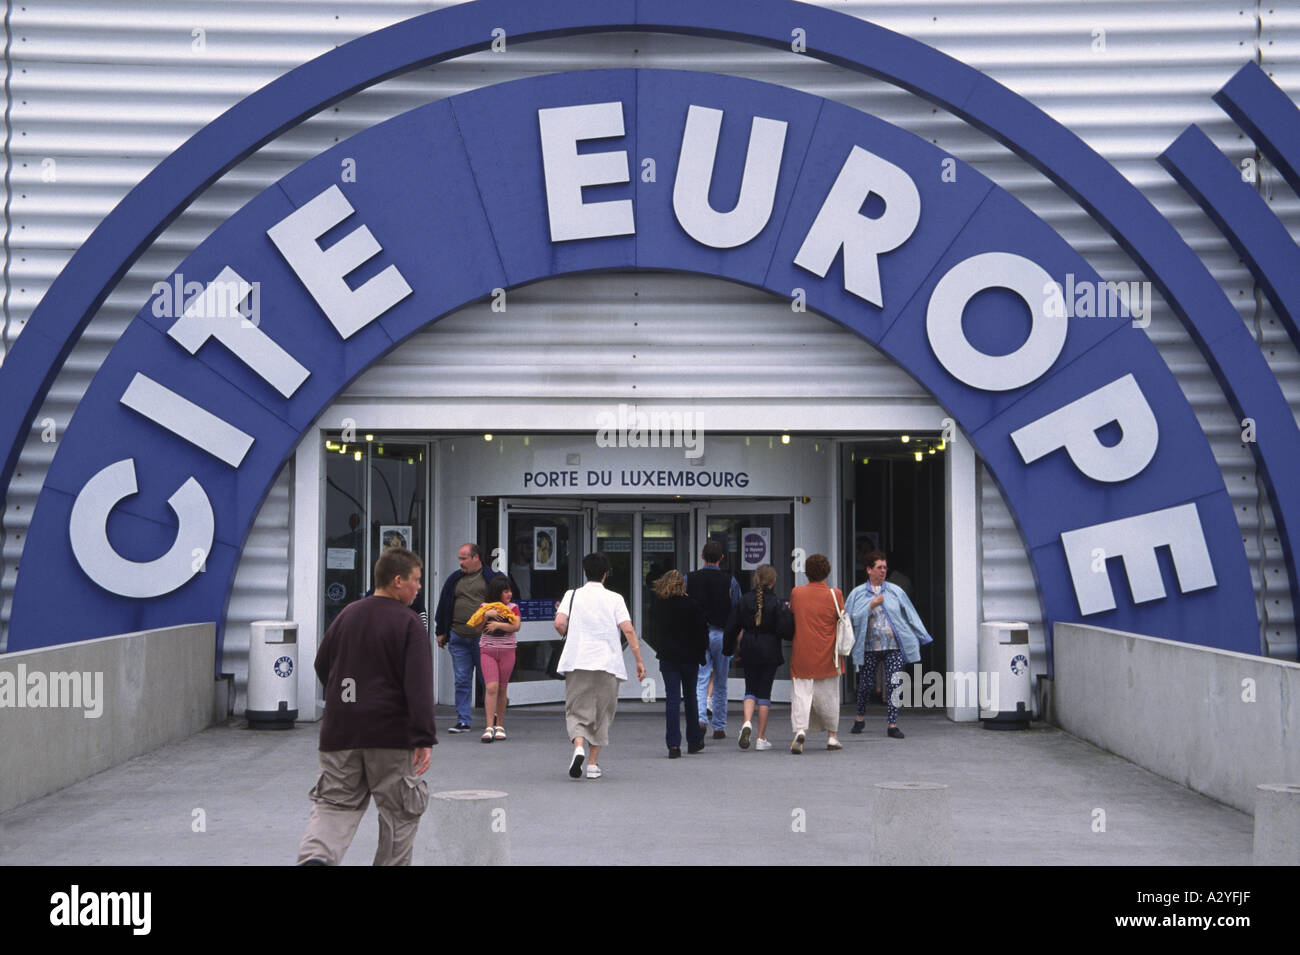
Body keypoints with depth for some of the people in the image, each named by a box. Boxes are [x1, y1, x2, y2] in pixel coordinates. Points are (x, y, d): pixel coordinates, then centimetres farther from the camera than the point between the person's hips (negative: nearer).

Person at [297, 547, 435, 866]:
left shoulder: (347, 615, 9)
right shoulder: (409, 623, -9)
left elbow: (322, 666, 19)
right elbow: (418, 686, -16)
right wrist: (425, 738, -16)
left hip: (340, 731, 4)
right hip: (392, 732, -4)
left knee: (334, 804, 7)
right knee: (399, 811, 11)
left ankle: (315, 856, -17)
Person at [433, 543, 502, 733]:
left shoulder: (492, 578, 1)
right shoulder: (454, 580, 13)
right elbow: (443, 606, 18)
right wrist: (440, 632, 15)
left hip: (483, 638, -3)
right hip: (458, 638, 3)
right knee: (462, 681, 3)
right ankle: (463, 721, 7)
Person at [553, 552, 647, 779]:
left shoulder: (572, 595, 5)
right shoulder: (614, 598, 3)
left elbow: (559, 623, -8)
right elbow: (628, 630, -6)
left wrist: (569, 637, 13)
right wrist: (639, 660, -3)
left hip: (577, 663, 0)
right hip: (607, 663, 0)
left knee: (577, 711, 6)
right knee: (602, 714, 12)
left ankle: (578, 747, -22)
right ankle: (593, 763, 11)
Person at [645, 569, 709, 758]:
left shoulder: (656, 606, -4)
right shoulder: (691, 606, -9)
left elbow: (650, 634, 3)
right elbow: (702, 632, -7)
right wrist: (700, 654, 6)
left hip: (667, 658, 1)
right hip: (689, 657, -1)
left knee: (672, 699, 0)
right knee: (690, 697, 14)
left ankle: (673, 745, -8)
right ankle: (694, 741, 21)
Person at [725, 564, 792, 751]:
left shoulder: (745, 600, -1)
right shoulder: (777, 603, -10)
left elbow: (732, 627, 2)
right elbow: (785, 630, -13)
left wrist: (728, 647, 15)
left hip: (749, 651, 2)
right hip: (770, 652, -2)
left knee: (750, 689, 14)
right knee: (764, 691, 5)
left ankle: (747, 723, -13)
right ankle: (761, 738, 6)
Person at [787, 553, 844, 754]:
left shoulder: (796, 593, -2)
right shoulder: (835, 594, -6)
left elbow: (791, 617, 8)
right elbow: (842, 622, 1)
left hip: (802, 654, 0)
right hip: (827, 655, 0)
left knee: (801, 693, -1)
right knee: (829, 694, 14)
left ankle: (800, 729, -23)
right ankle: (831, 736, 23)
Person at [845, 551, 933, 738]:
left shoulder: (895, 591, 9)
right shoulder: (857, 593, 5)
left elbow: (910, 615, 13)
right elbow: (852, 617, -3)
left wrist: (923, 637, 13)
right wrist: (871, 605, -12)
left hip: (894, 646, 1)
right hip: (869, 647, -1)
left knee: (893, 684, -6)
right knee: (866, 684, 4)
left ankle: (892, 724, 0)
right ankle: (860, 718, 27)